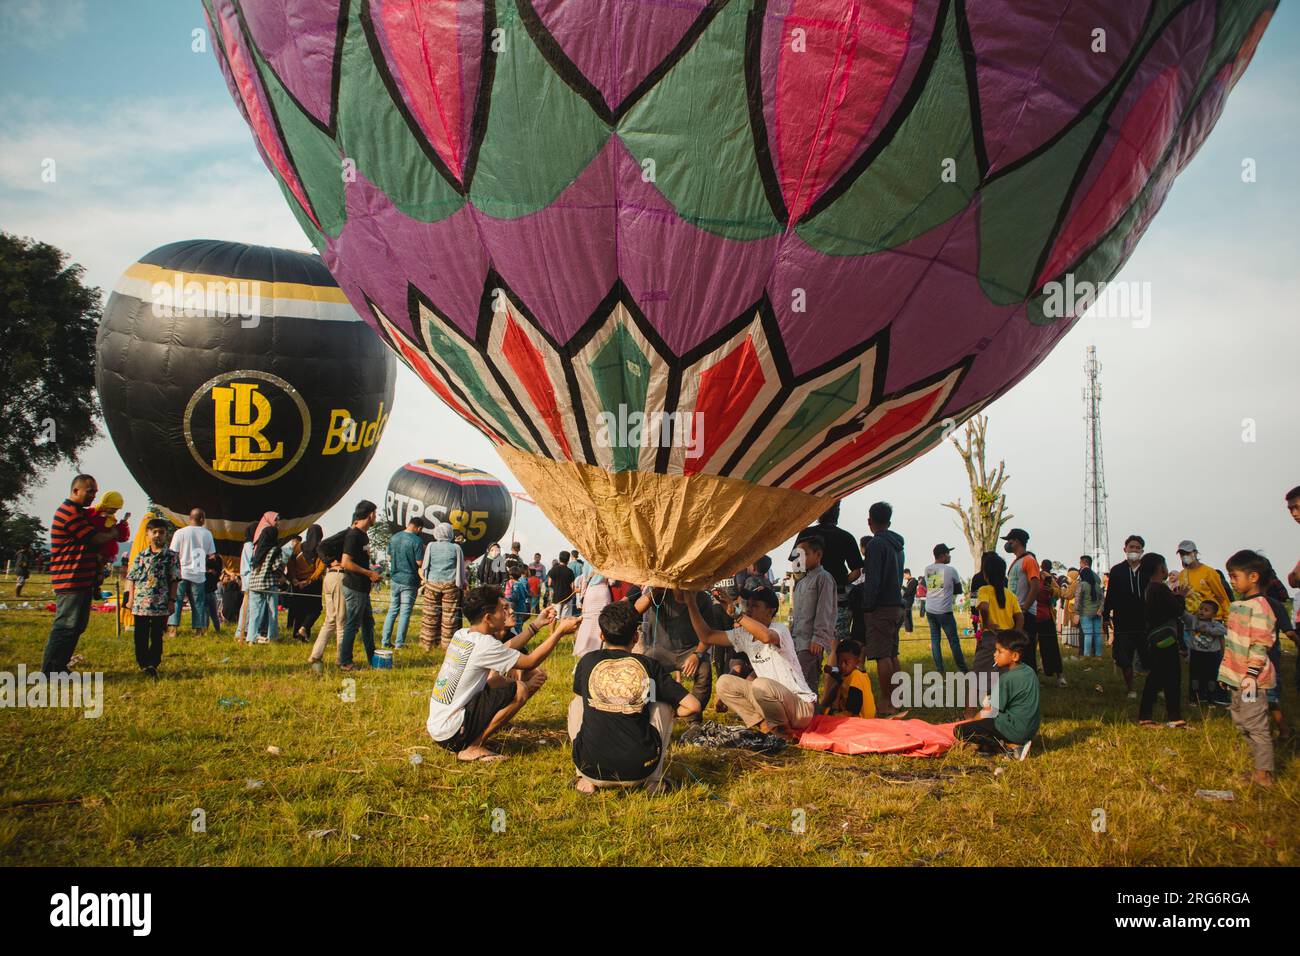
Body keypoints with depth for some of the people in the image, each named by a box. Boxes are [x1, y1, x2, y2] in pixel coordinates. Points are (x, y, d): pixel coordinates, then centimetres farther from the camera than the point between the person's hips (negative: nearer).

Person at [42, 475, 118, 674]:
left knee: (77, 625, 13)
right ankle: (49, 671, -4)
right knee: (66, 626, -8)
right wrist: (113, 533, 4)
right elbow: (97, 539, -14)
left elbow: (91, 541, 24)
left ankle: (59, 667, 19)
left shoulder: (80, 512, 19)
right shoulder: (69, 513, -16)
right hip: (71, 581, -11)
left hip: (83, 580, 11)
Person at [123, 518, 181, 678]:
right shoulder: (141, 556, 8)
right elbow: (131, 578, 11)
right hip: (140, 603, 3)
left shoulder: (171, 556, 0)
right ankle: (142, 663, 17)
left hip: (161, 604, -3)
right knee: (140, 636, 7)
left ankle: (153, 664, 5)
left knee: (156, 635, 1)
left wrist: (172, 600, -4)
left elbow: (175, 580, -1)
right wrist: (130, 597, 5)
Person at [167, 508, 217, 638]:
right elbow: (212, 556, 5)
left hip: (182, 572, -2)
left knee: (176, 601, 3)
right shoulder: (207, 534, 3)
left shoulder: (180, 533, -4)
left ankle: (172, 628, -3)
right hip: (199, 574, 2)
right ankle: (198, 630, 8)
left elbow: (173, 554, -5)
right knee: (198, 602, 8)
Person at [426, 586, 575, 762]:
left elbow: (505, 650, 17)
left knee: (495, 677, 23)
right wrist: (560, 631, -5)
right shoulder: (483, 644, -20)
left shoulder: (461, 635, 5)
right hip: (451, 735, -9)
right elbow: (531, 662, -12)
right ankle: (473, 749, -7)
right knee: (519, 689, -14)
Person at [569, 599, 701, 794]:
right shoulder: (650, 666, 4)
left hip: (592, 768, 1)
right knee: (663, 704, 22)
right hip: (638, 770, 0)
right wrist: (671, 713, 22)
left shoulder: (588, 661, 5)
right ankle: (653, 781, 16)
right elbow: (693, 706, 1)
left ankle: (586, 780, 16)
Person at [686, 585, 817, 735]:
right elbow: (707, 636, 5)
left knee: (761, 685, -35)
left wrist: (736, 613, -36)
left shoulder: (780, 629, -15)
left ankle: (782, 729, -10)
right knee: (724, 683, -4)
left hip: (802, 706, -7)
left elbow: (766, 636, -40)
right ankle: (764, 725, -9)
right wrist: (691, 604, -4)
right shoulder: (744, 635, 6)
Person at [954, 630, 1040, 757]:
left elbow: (989, 711, -10)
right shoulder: (1029, 672, 9)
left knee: (959, 731, -11)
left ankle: (1005, 746, -12)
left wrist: (971, 722, 5)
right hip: (1030, 728, 9)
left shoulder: (1007, 679, -17)